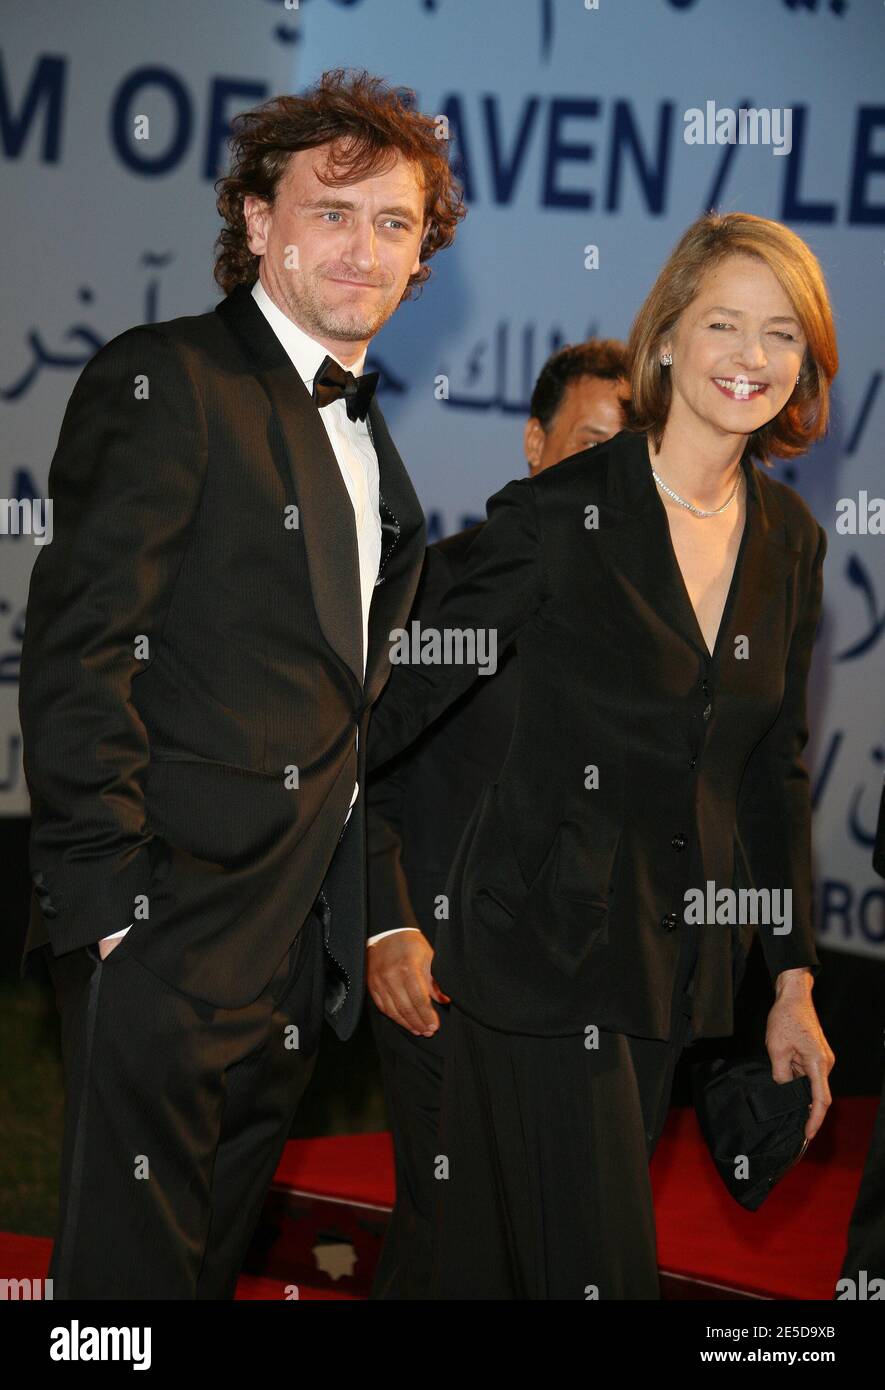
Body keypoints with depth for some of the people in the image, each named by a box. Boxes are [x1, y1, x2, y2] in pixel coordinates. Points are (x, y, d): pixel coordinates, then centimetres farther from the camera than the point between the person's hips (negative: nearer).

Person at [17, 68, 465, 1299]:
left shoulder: (360, 430, 18)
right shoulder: (166, 381, -9)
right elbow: (78, 653, -15)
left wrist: (371, 908, 15)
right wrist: (108, 900, -20)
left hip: (299, 934, 8)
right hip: (174, 926, -8)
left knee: (222, 1244, 15)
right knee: (134, 1258, -4)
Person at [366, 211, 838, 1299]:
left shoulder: (791, 542, 5)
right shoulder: (560, 512, -12)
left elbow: (776, 771, 12)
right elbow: (418, 684, -7)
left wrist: (793, 982, 12)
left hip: (684, 960, 5)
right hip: (545, 939, -5)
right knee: (589, 1262, -6)